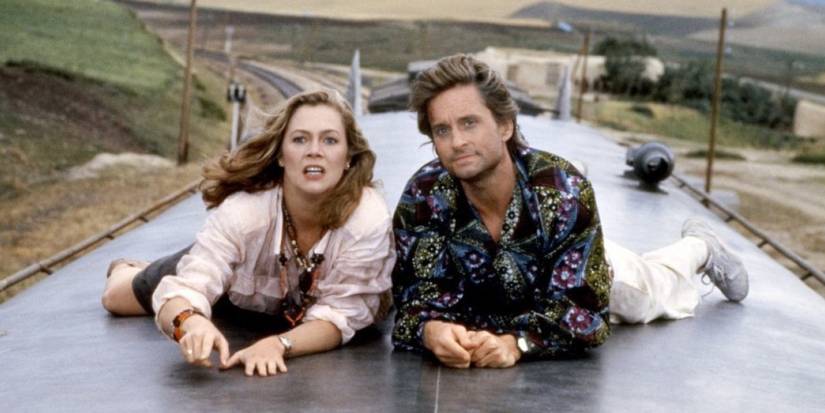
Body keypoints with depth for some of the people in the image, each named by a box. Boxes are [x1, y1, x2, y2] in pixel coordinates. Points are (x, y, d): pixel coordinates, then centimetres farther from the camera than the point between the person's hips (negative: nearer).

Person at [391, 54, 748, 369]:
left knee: (653, 295, 29)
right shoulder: (423, 197, -37)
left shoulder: (564, 190, -43)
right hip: (492, 305, 2)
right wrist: (432, 330, -57)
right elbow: (420, 295, -33)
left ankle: (700, 249, 62)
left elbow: (581, 308, -42)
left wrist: (516, 343, -60)